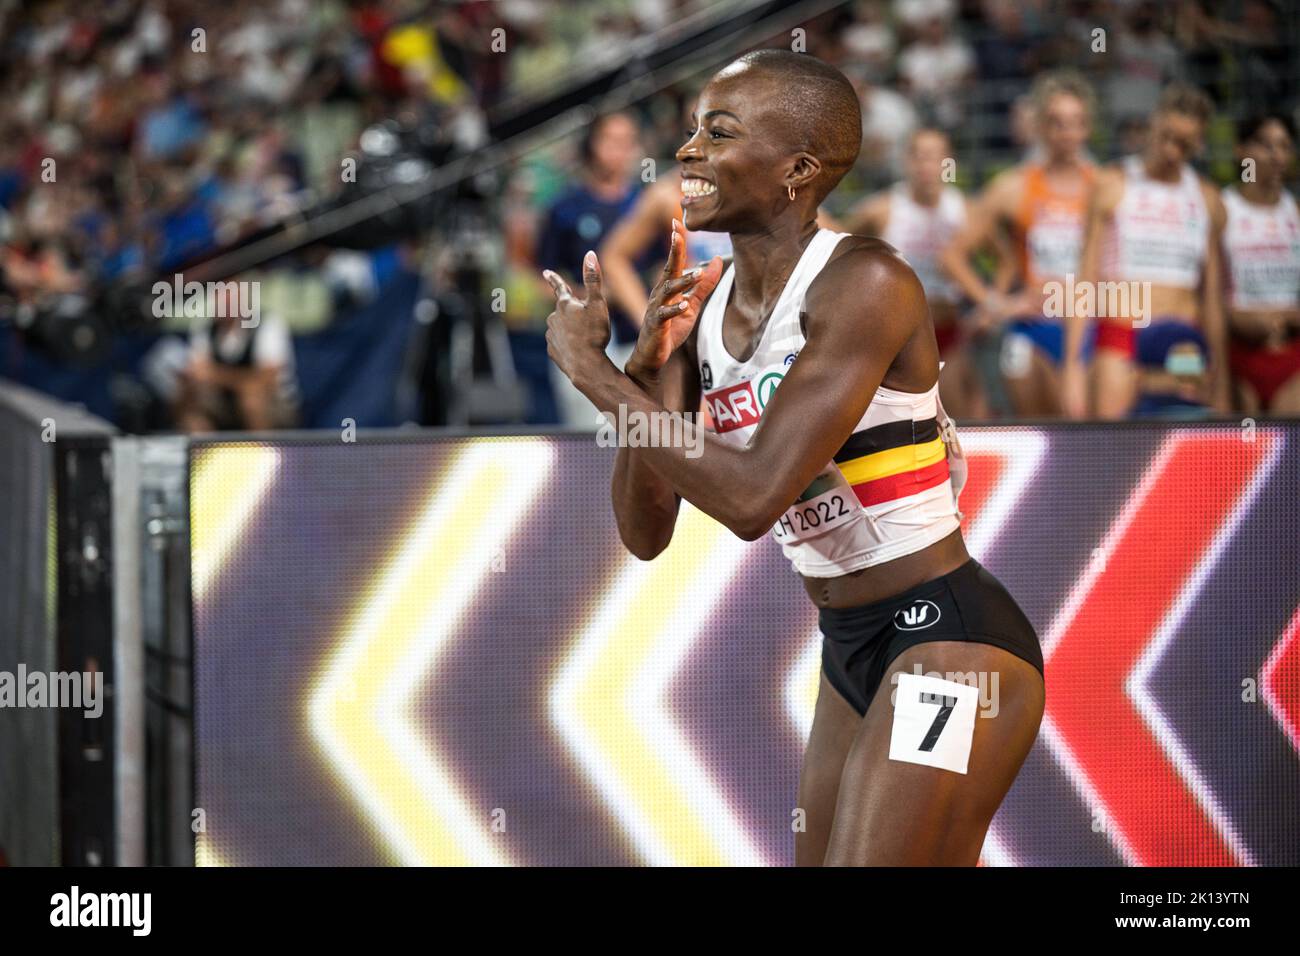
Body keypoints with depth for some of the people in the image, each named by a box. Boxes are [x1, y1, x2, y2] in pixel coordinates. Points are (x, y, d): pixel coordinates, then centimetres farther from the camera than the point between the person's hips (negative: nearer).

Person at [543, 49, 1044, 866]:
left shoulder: (866, 283, -18)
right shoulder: (703, 303, 4)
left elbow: (753, 498, -27)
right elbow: (645, 533, 4)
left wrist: (590, 367, -19)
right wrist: (649, 365, -10)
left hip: (946, 642, -8)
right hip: (852, 648, 9)